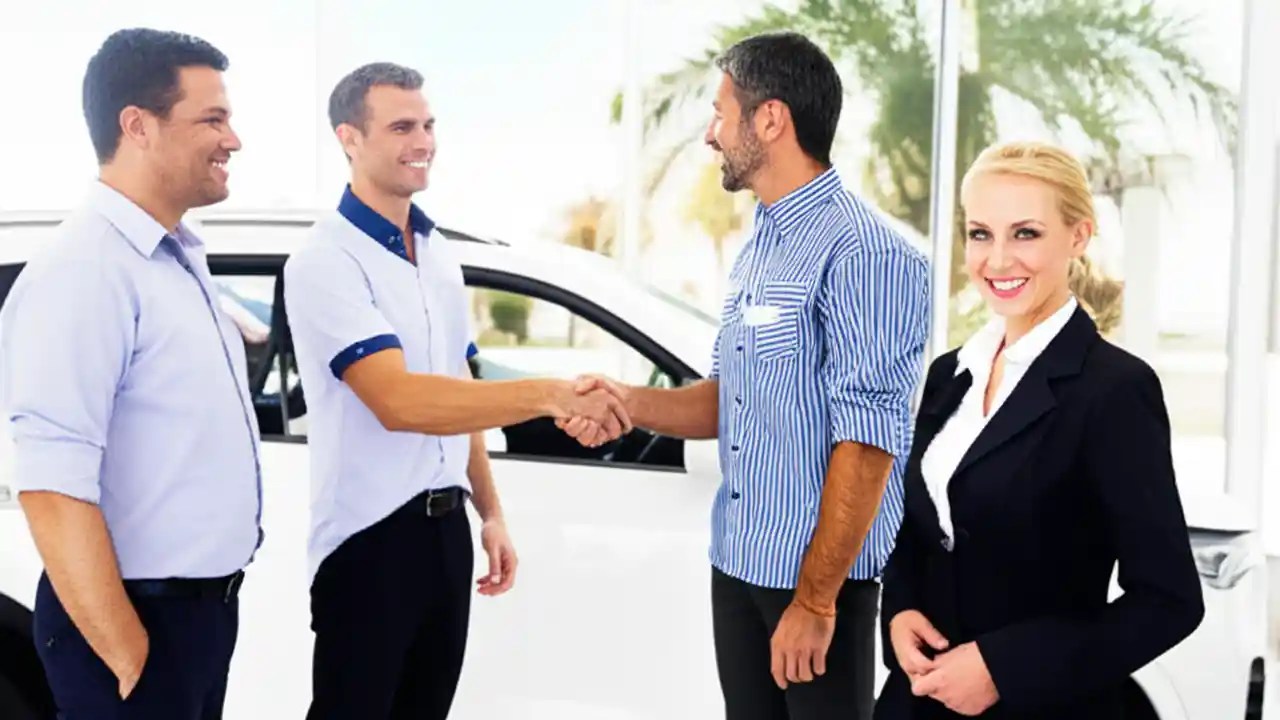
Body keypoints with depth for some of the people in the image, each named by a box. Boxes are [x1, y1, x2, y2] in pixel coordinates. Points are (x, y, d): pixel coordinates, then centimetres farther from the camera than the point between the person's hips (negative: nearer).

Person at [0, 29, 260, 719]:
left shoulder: (180, 260, 10)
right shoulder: (83, 272, -20)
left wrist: (214, 593, 19)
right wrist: (129, 658, -21)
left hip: (206, 603, 9)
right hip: (141, 614, -9)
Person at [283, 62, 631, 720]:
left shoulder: (438, 253, 11)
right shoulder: (326, 262, -15)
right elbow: (399, 402, -27)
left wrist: (489, 512, 15)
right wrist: (550, 394, -32)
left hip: (446, 527, 7)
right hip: (368, 537, -7)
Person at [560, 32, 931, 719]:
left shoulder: (862, 252, -18)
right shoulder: (758, 248, 12)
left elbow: (866, 442, -21)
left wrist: (814, 600, -20)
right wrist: (629, 402, -1)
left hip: (817, 577, -8)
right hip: (736, 564, 8)